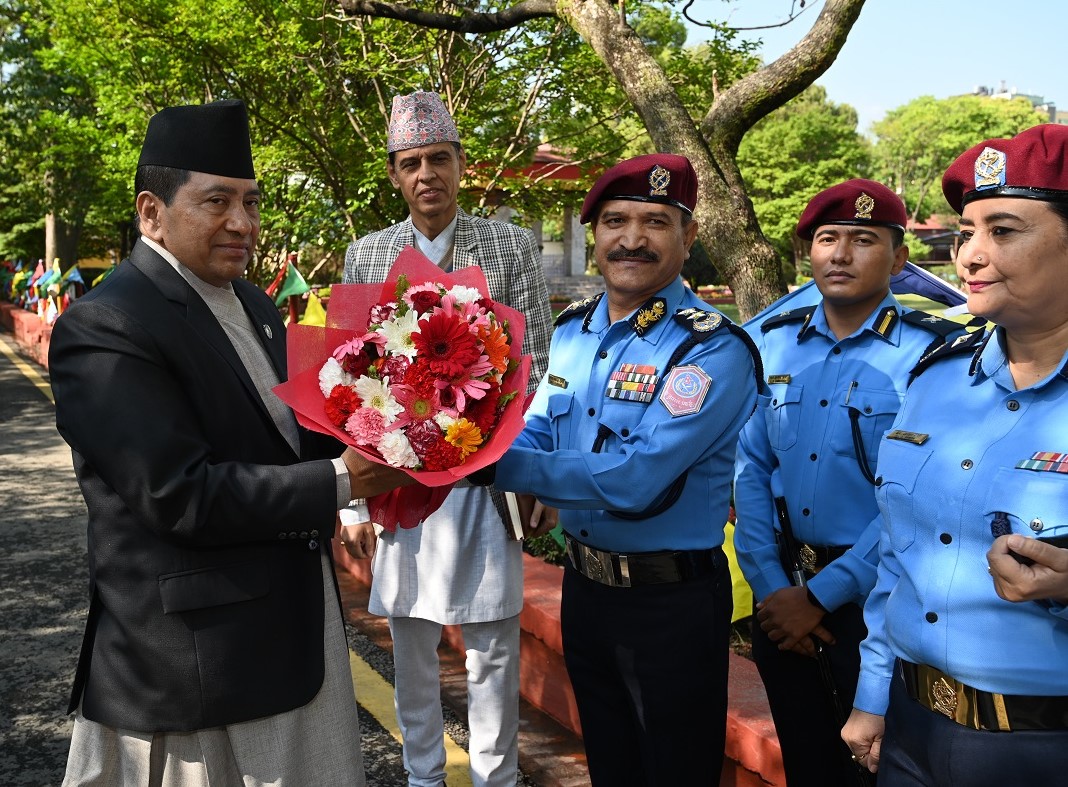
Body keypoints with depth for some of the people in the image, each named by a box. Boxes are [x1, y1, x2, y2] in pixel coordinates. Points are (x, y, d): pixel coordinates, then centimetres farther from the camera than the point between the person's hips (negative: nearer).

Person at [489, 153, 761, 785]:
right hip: (584, 586, 6)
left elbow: (637, 479, -30)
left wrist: (498, 463, -28)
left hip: (672, 604, -6)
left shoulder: (714, 349, -20)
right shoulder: (572, 329, 3)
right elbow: (537, 434, 6)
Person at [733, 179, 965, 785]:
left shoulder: (933, 354, -12)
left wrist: (820, 597, -16)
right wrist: (770, 585, -5)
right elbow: (751, 470, 3)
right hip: (782, 593, 4)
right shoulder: (774, 343, 2)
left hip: (874, 600, -4)